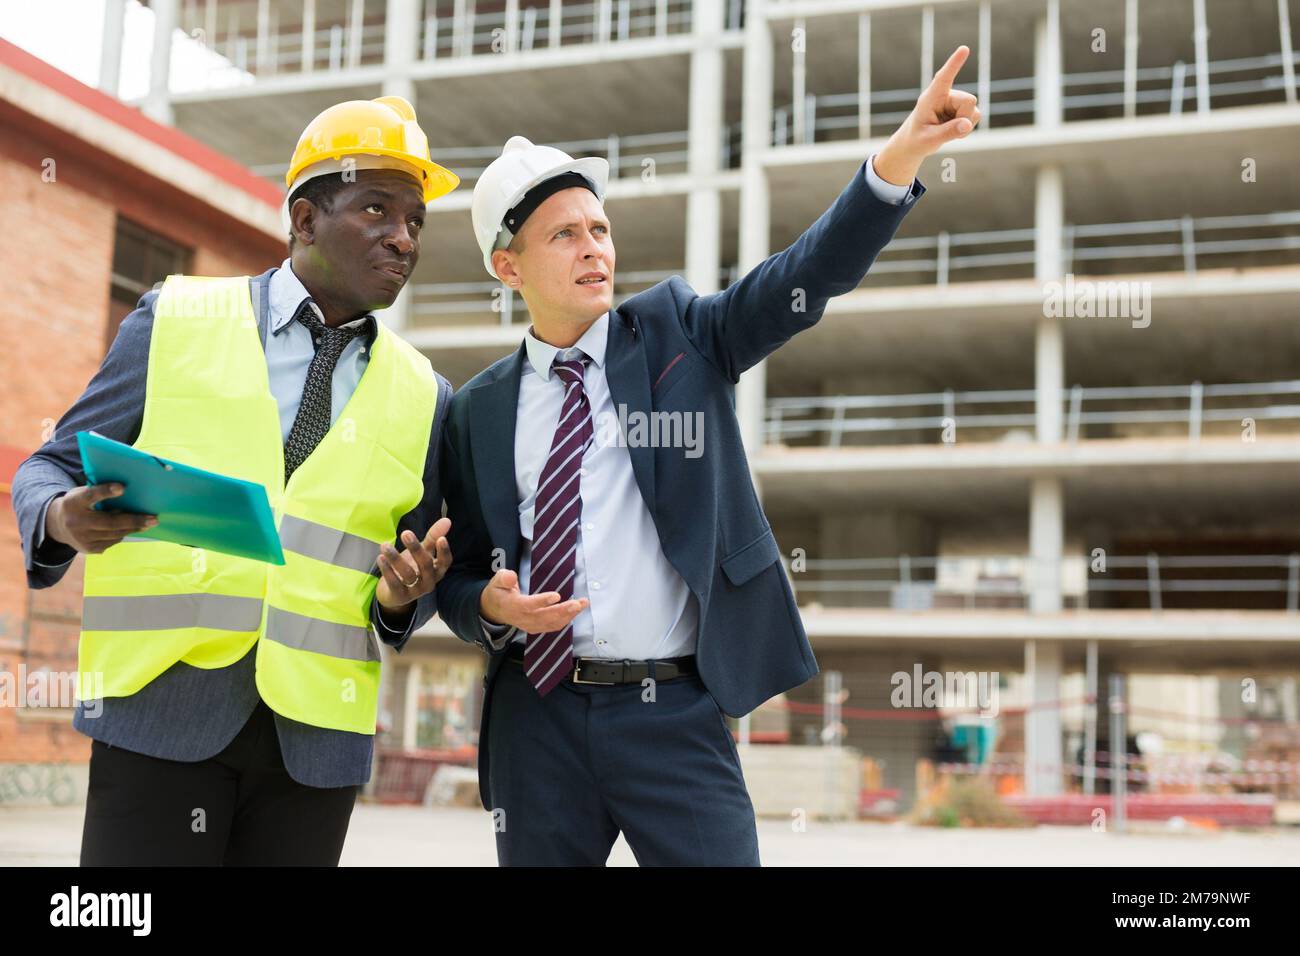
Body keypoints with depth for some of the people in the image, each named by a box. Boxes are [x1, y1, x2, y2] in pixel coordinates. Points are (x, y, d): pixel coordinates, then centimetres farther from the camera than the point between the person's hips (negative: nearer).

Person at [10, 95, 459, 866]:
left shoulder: (424, 396, 10)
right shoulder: (176, 319, 4)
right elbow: (51, 469, 7)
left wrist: (400, 597, -8)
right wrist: (63, 519, -16)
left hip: (315, 729, 2)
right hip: (165, 704, -2)